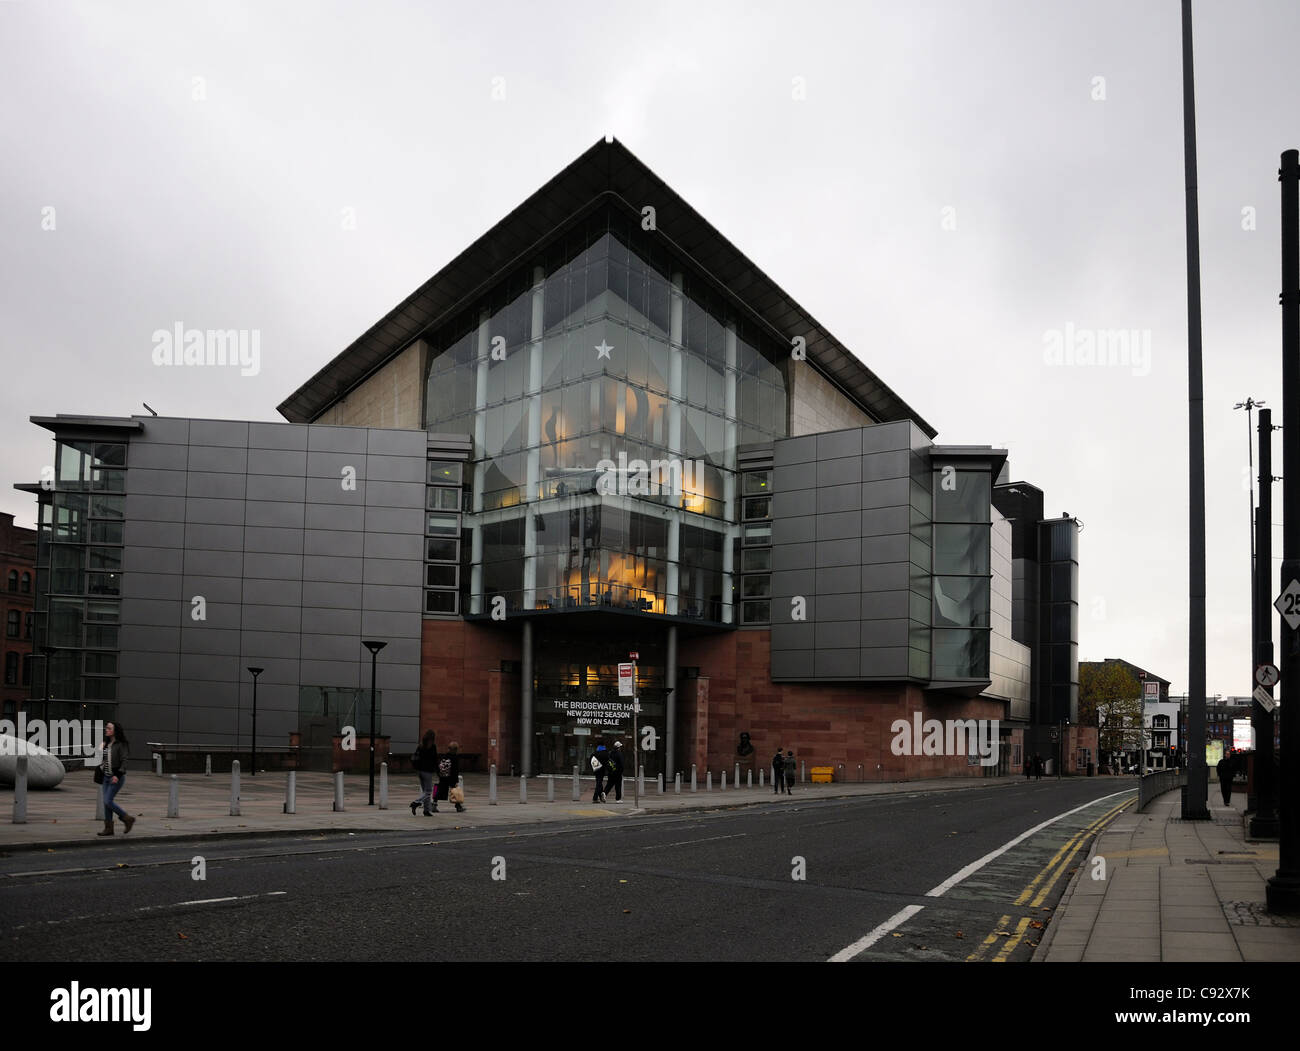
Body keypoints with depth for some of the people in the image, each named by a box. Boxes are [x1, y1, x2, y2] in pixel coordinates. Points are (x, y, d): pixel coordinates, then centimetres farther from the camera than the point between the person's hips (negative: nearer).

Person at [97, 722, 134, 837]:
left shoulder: (121, 745, -12)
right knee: (106, 802, 6)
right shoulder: (106, 744, 11)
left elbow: (123, 761, -16)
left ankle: (127, 819, 3)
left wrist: (117, 775, -24)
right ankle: (108, 828, 12)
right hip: (107, 776, 8)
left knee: (108, 801, -12)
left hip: (116, 778, -8)